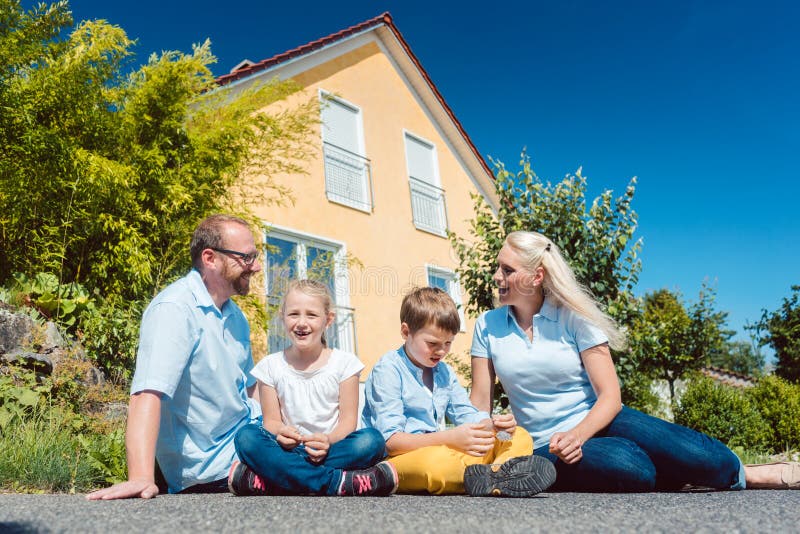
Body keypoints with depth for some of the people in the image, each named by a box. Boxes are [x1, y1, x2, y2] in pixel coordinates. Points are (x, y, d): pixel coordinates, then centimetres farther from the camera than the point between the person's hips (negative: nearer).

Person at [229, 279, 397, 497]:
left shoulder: (344, 362, 2)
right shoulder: (271, 366, 6)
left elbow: (348, 419, -2)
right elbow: (271, 419, 3)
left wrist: (329, 440, -24)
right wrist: (280, 433, -22)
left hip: (330, 451, 0)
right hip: (288, 452, 1)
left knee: (372, 440, -30)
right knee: (246, 436, -27)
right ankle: (336, 482, -32)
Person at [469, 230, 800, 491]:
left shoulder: (572, 317, -5)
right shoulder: (487, 326, 0)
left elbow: (610, 395, -8)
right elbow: (480, 402, 0)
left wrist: (578, 434, -27)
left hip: (599, 421, 1)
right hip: (547, 446, 0)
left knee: (696, 456, -24)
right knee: (630, 467, -32)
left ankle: (743, 475, 10)